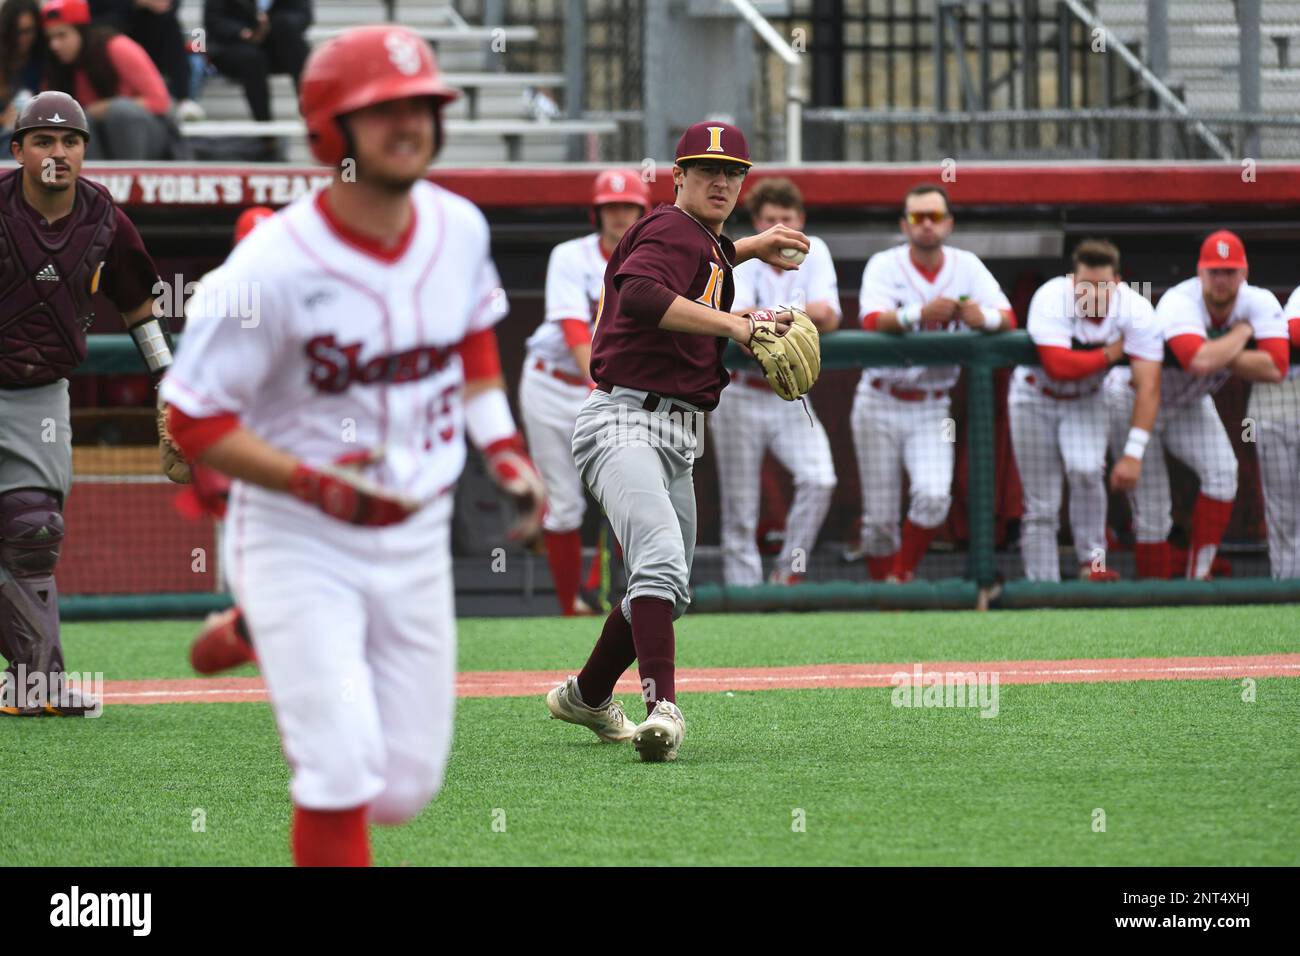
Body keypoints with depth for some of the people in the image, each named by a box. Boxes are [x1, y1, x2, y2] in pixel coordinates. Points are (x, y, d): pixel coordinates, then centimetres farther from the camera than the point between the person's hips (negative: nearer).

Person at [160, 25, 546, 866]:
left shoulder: (459, 229, -3)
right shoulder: (274, 267, -21)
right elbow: (194, 420, -15)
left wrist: (503, 447, 7)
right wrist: (312, 484, -27)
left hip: (417, 537, 6)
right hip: (298, 539, -5)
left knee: (406, 788, 9)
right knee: (343, 773, -15)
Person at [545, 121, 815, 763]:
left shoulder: (701, 238, 20)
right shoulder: (675, 230, -11)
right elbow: (640, 294, -32)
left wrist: (745, 249, 42)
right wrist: (733, 324, -32)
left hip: (676, 441, 11)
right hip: (623, 422, -11)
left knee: (670, 590, 21)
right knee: (661, 559, -31)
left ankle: (586, 697, 40)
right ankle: (662, 708, -44)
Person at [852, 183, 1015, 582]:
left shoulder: (966, 266, 2)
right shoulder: (885, 265, -6)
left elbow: (1008, 318, -8)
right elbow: (872, 320, -24)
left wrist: (983, 317, -32)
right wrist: (920, 314, -43)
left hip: (932, 410, 2)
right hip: (880, 404, -1)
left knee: (934, 496, -21)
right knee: (879, 517, -1)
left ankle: (904, 575, 0)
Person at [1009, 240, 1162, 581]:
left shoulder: (1136, 312, -24)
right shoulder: (1051, 300, -29)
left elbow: (1148, 386, -28)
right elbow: (1058, 366, -41)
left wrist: (1133, 453, -36)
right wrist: (1110, 354, -29)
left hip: (1085, 400, 1)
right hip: (1036, 396, -1)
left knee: (1086, 469, -28)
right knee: (1041, 507, -3)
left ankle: (1092, 561, -12)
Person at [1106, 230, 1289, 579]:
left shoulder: (1260, 304, -18)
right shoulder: (1180, 303, -34)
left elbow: (1276, 367, -31)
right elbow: (1200, 362, -51)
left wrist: (1223, 356, -35)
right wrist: (1241, 333, -34)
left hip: (1189, 403, 5)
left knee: (1222, 472, -19)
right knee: (1150, 507, -7)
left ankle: (1198, 576, -10)